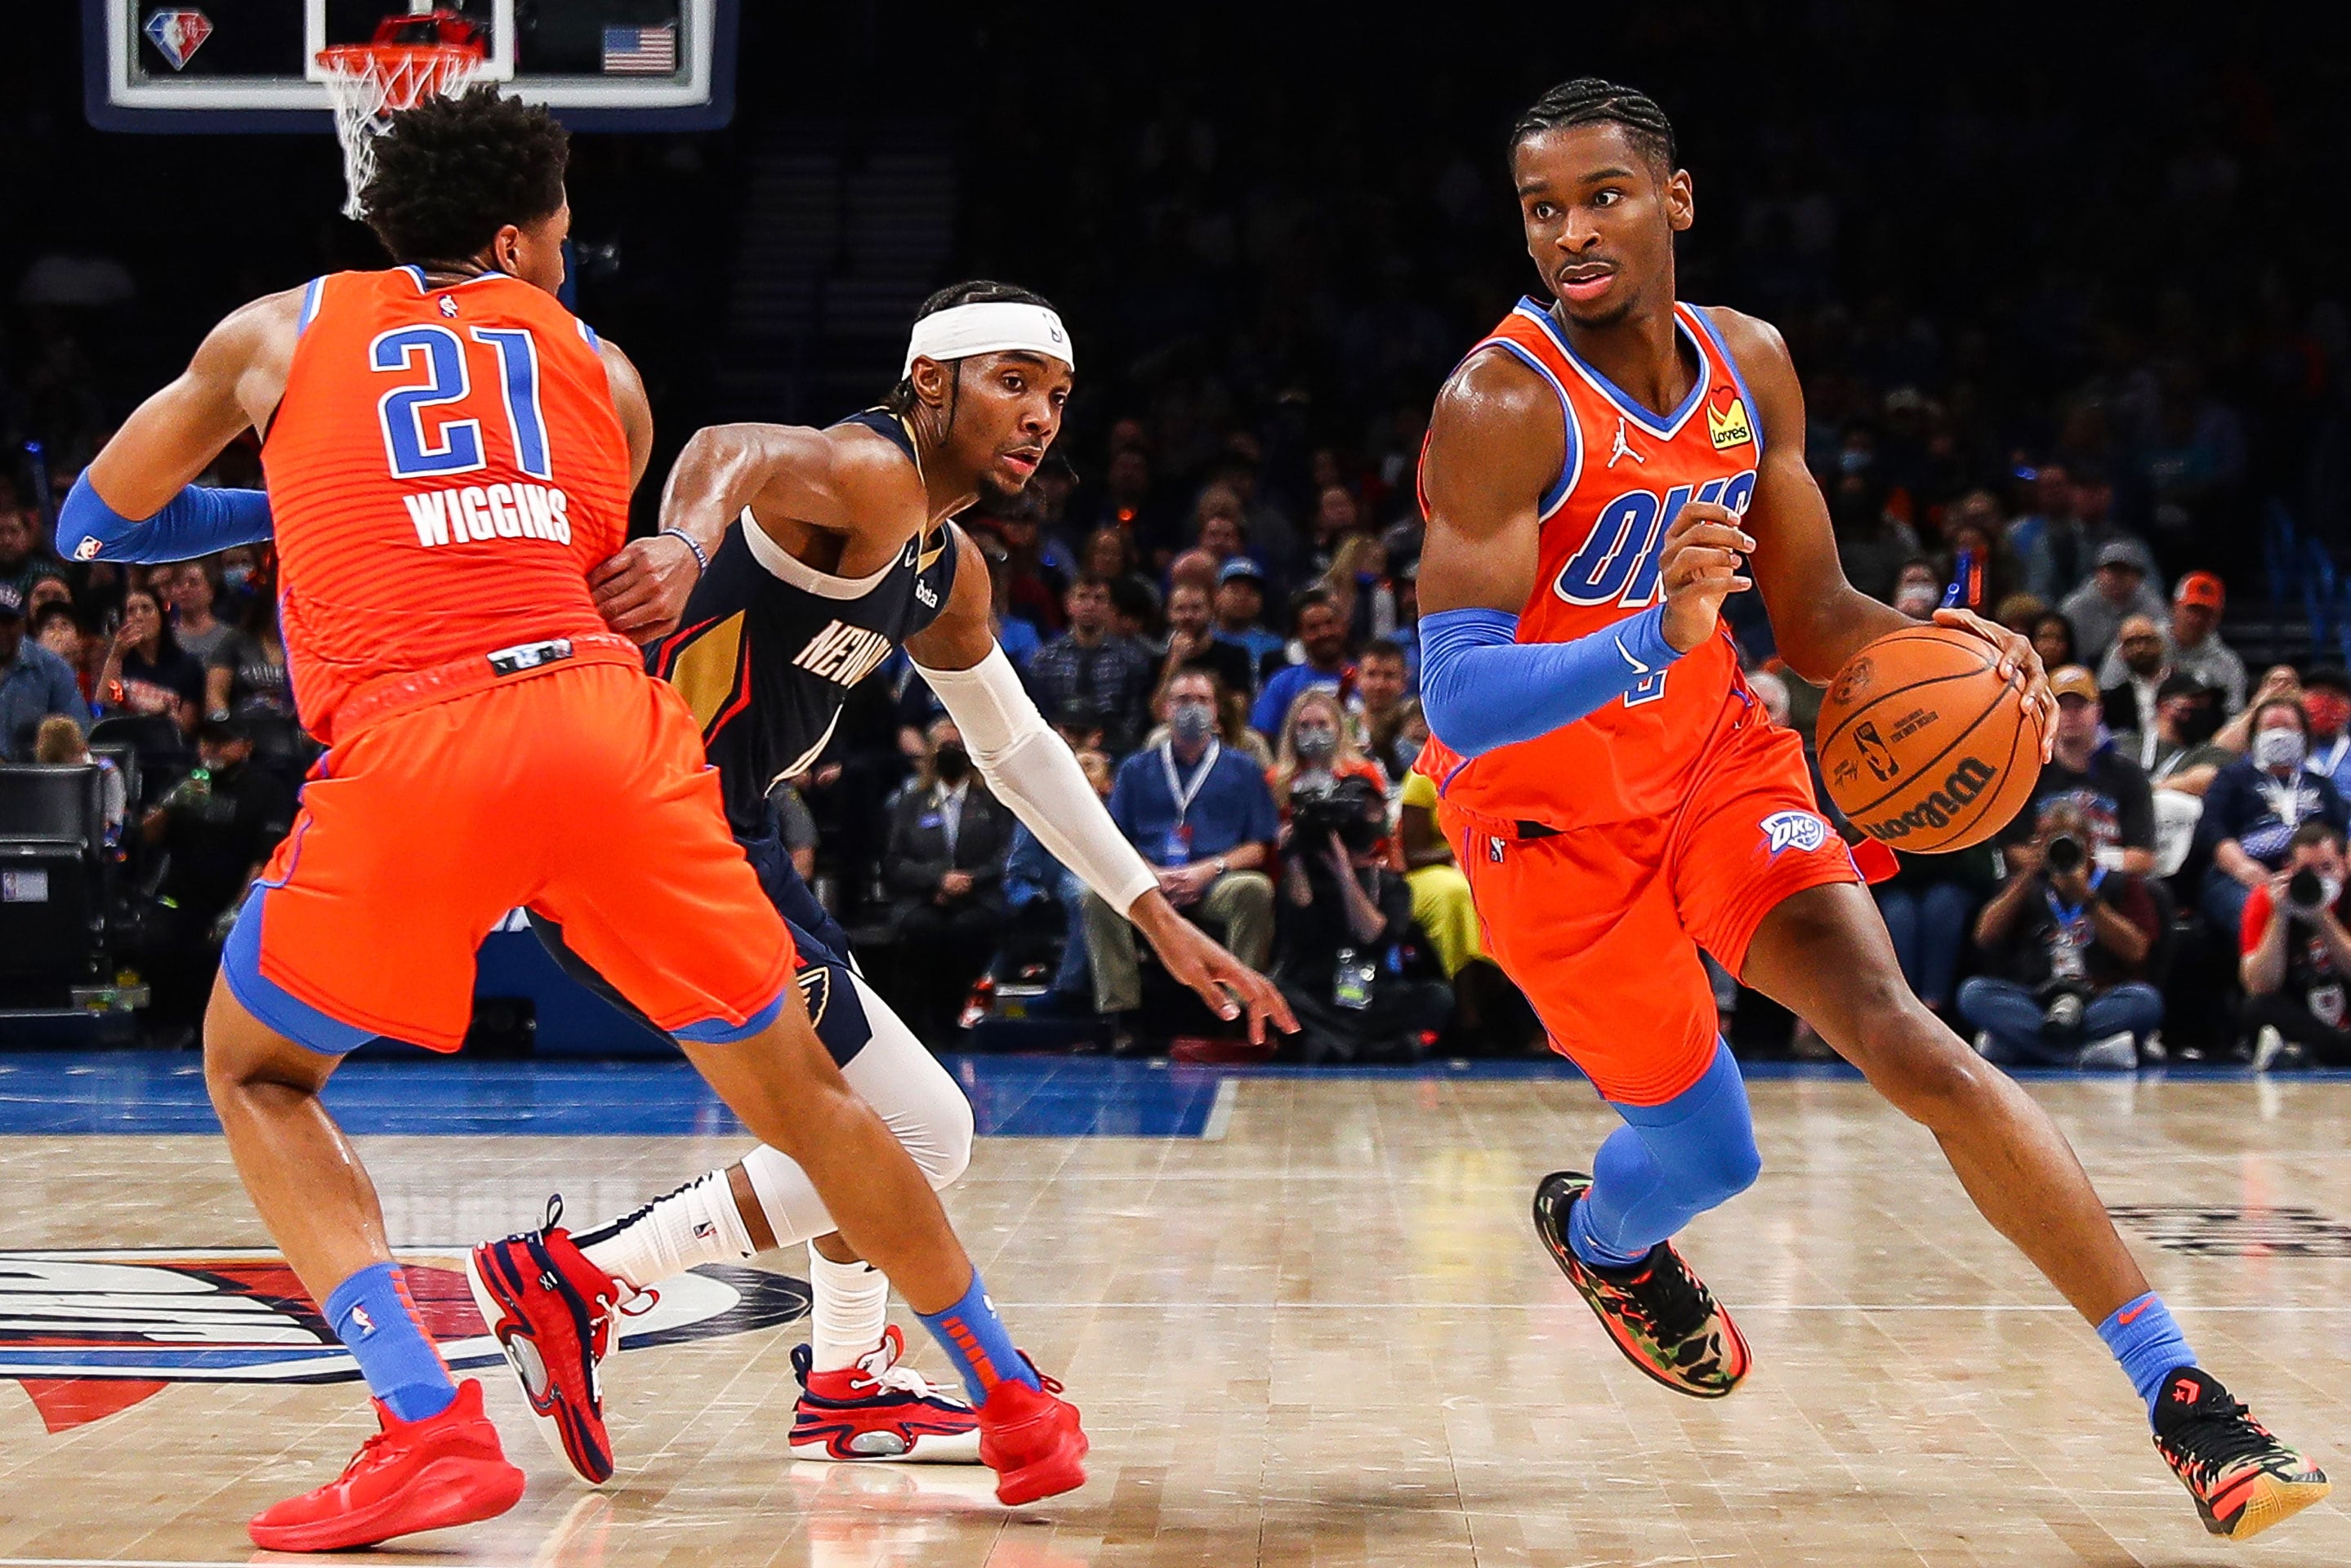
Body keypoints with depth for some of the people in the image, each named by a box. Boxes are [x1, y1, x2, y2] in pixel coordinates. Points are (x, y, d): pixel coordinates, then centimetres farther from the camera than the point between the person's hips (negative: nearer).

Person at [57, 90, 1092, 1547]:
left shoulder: (281, 330, 22)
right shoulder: (596, 363, 25)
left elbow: (91, 526, 33)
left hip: (409, 744, -2)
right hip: (607, 719, 2)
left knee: (255, 1070, 21)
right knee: (795, 1086, 19)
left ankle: (433, 1425, 3)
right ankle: (1019, 1409, 29)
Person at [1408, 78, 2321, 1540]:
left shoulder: (1751, 365, -3)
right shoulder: (1502, 407, -23)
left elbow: (1818, 619, 6)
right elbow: (1457, 695, -29)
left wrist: (1929, 646, -16)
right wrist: (1649, 647, -46)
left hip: (1716, 759, 4)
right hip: (1553, 818, -4)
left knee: (1900, 1033, -16)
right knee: (1708, 1152, 3)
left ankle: (2180, 1387, -18)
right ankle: (1596, 1233, 43)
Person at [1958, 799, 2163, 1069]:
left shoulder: (2119, 885, 16)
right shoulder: (2025, 886, 22)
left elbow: (2135, 952, -1)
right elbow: (1986, 938, 6)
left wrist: (2087, 898, -9)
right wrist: (2026, 877, 0)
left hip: (2100, 1001, -1)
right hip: (2032, 1006, 1)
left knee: (2144, 999, -33)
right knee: (1973, 991, -26)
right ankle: (2090, 1053, -39)